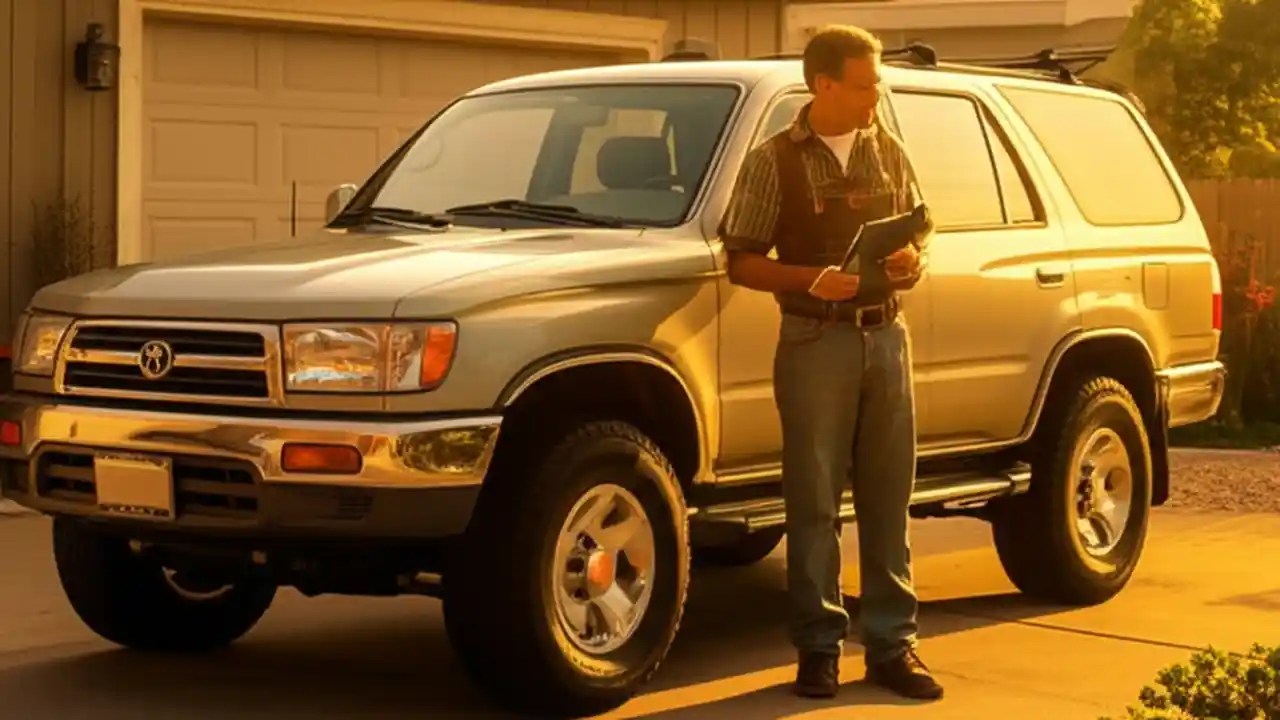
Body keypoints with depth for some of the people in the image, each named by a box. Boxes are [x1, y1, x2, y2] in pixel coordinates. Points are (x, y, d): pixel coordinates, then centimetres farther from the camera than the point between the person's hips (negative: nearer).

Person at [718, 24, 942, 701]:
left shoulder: (889, 153, 9)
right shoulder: (775, 160, -3)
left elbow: (917, 235, 18)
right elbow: (742, 261, -4)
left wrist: (912, 260, -6)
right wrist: (811, 279, -19)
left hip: (886, 335, 4)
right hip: (816, 341, -4)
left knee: (888, 498, 6)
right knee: (813, 501, 0)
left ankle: (892, 645, 12)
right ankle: (819, 648, 8)